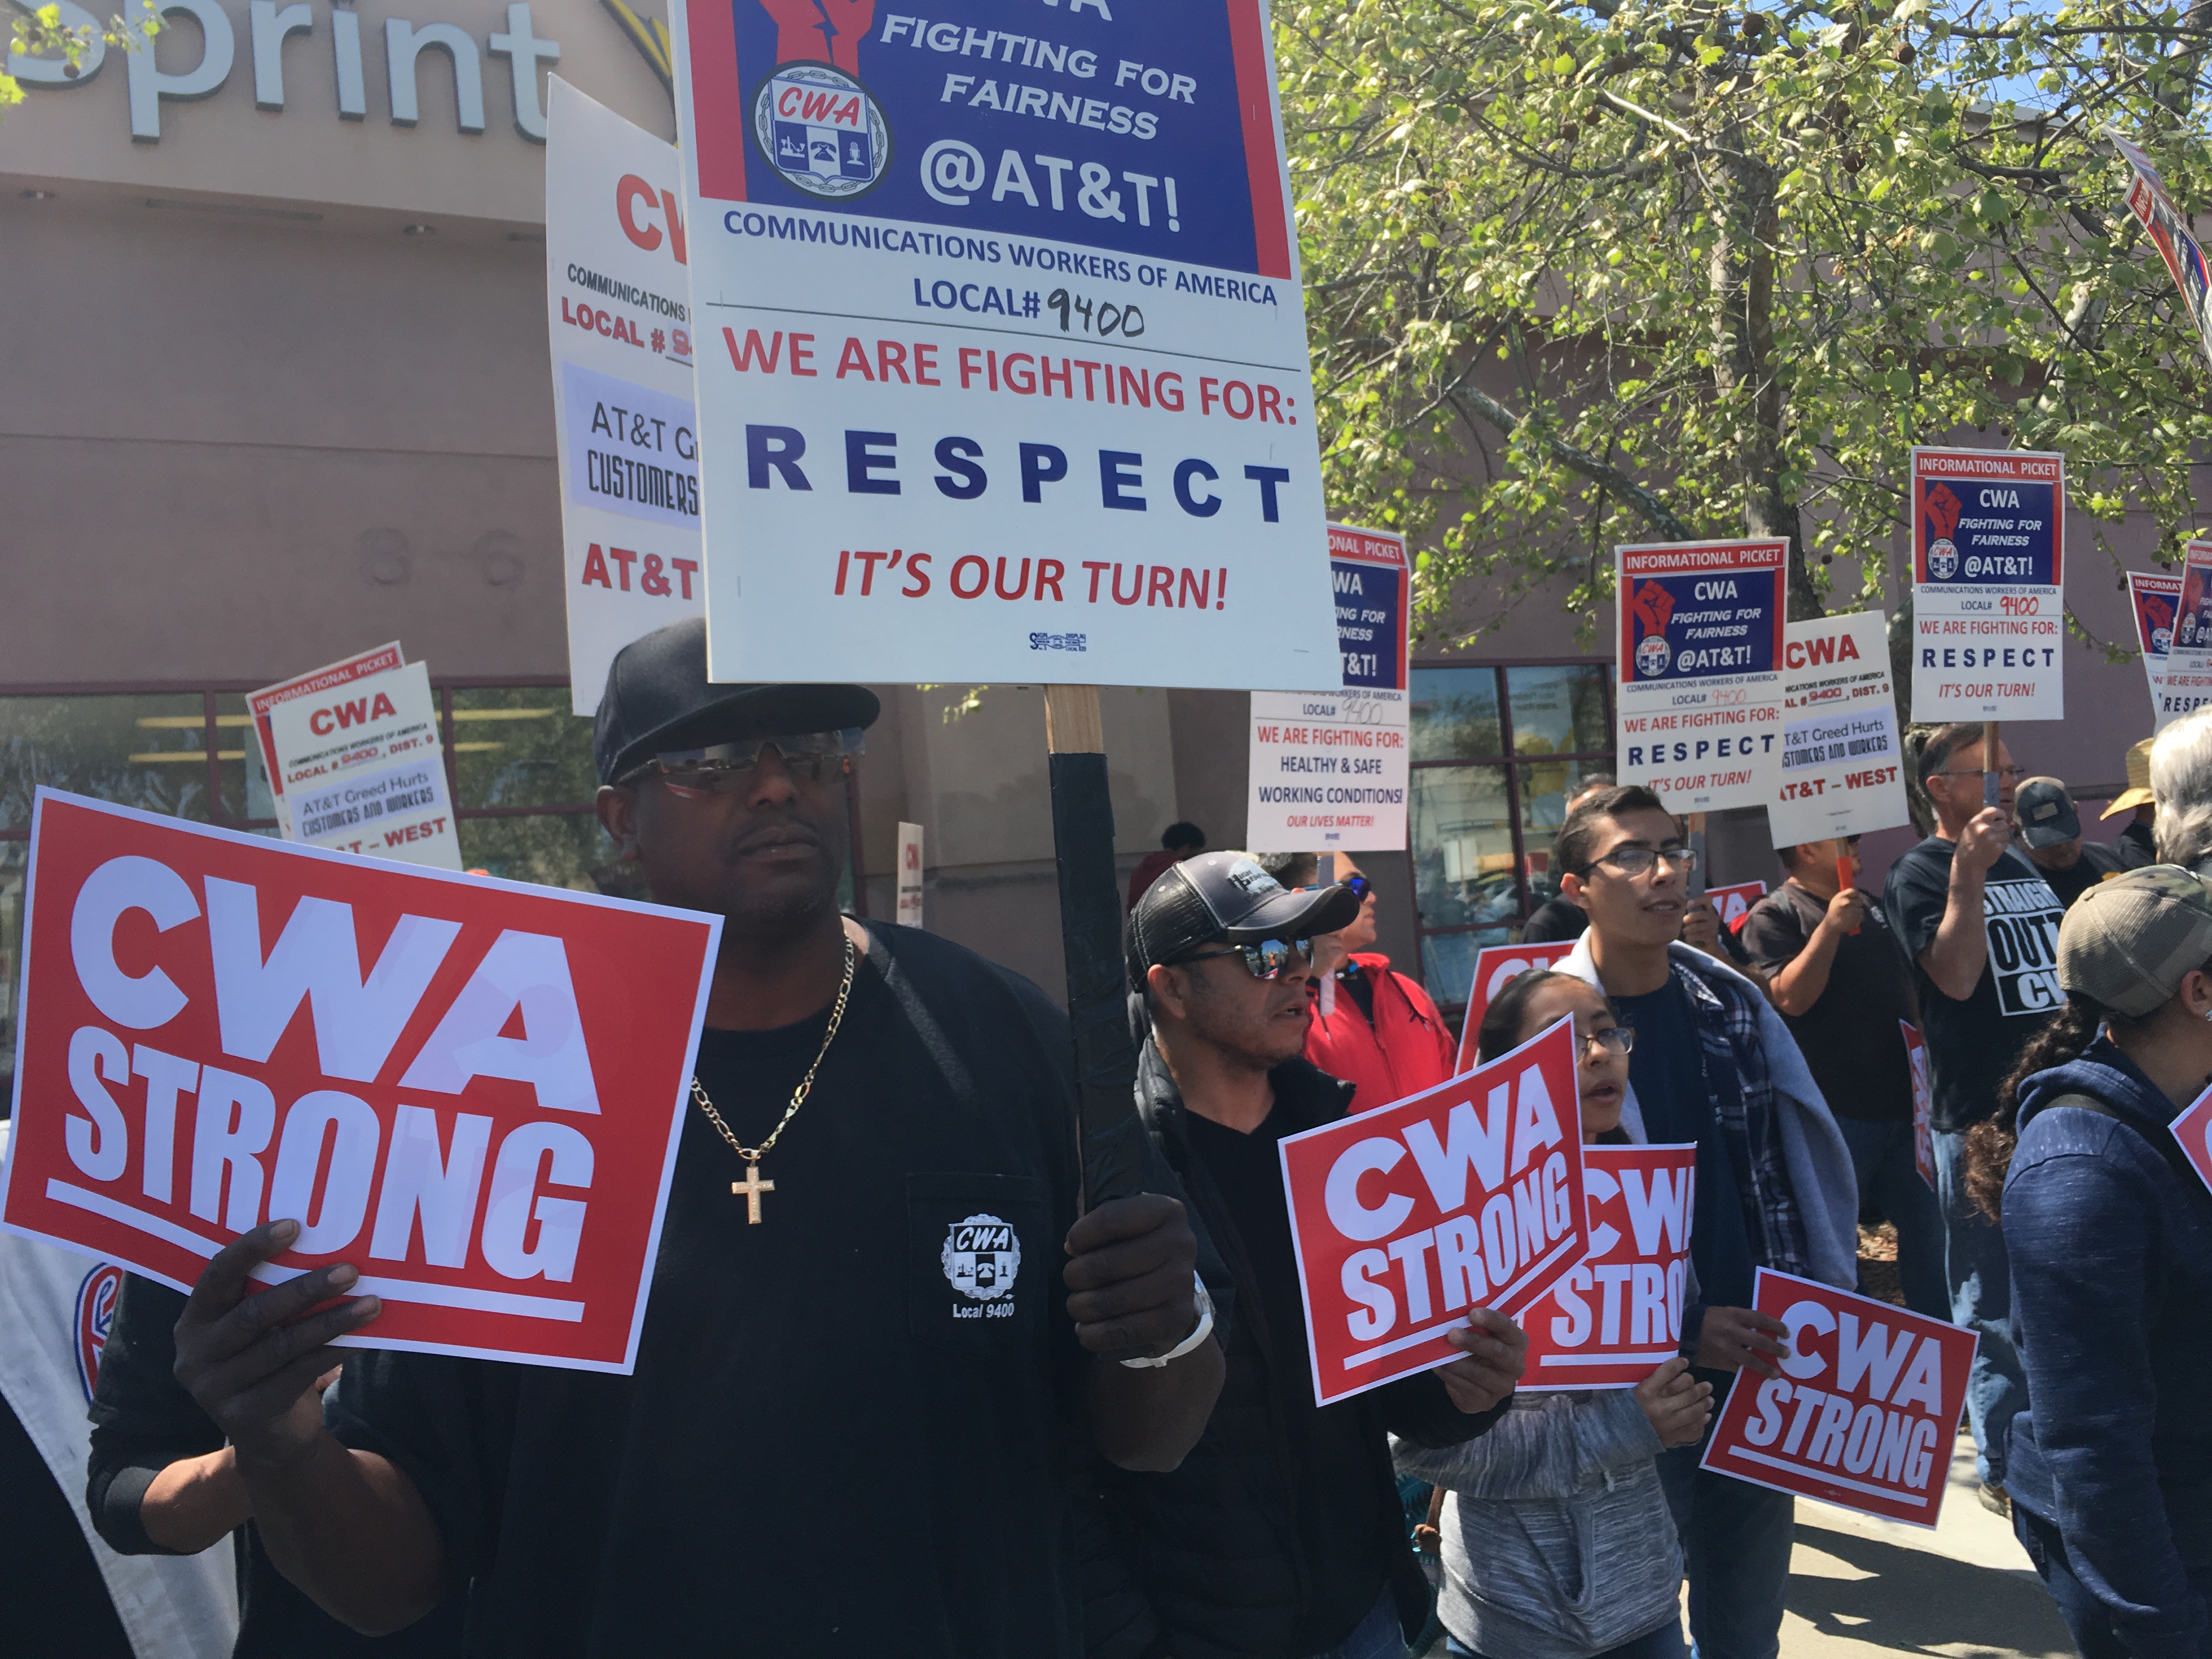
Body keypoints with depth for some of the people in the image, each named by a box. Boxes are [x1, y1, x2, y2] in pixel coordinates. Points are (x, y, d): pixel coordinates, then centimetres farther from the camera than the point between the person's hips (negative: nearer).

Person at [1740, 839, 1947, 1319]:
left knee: (1928, 1218, 10)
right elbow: (1791, 997, -21)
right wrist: (1830, 927, -23)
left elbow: (1909, 986, 28)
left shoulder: (1870, 906, 17)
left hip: (1900, 1097, 7)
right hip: (1836, 1111, -7)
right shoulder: (1775, 915, -8)